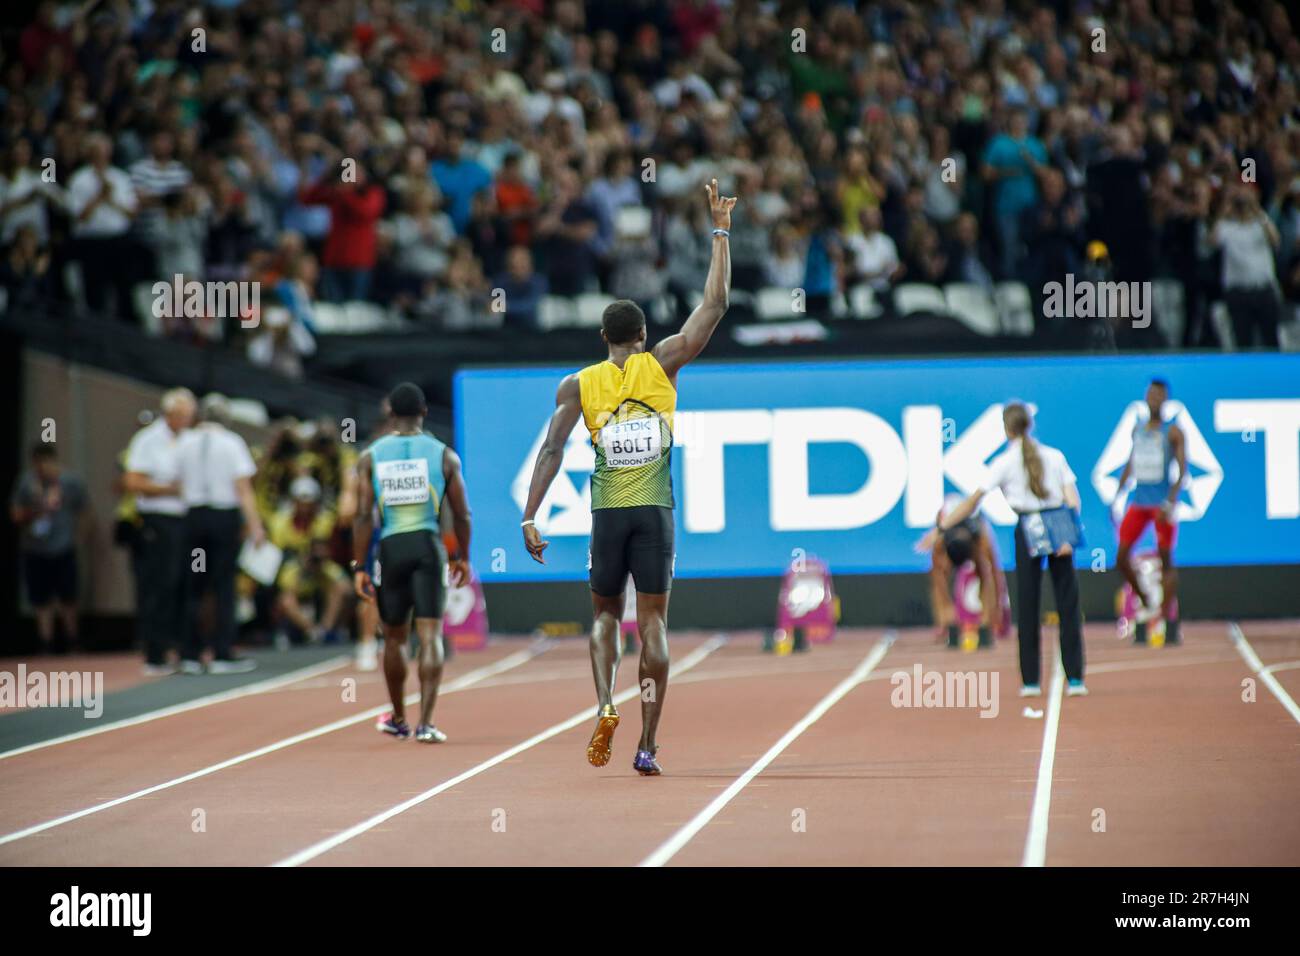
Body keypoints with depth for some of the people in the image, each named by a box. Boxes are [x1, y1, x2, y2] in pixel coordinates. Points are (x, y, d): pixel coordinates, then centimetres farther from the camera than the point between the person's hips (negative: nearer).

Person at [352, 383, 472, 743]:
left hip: (390, 548, 1)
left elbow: (362, 516, -2)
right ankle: (425, 723, -16)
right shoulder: (444, 455, 3)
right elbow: (461, 514, 5)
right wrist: (463, 558, 17)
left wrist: (359, 567, 1)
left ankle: (398, 719, 32)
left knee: (394, 637, 17)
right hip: (428, 545, -1)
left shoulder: (370, 457, 3)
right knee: (430, 636, -4)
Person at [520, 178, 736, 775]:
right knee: (653, 621, 1)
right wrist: (720, 234, 9)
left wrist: (530, 517, -2)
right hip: (655, 512, -1)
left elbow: (552, 451, -3)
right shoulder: (662, 364, 2)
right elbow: (714, 305, 3)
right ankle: (647, 746, -3)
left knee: (604, 614, 17)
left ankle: (604, 704, -10)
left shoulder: (578, 385, 4)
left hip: (607, 513, 1)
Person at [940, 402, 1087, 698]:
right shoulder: (1055, 457, 8)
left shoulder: (1004, 463, -1)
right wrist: (1069, 536, -6)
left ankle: (1030, 681, 5)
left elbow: (973, 502, -3)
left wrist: (942, 526, 2)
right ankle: (1075, 678, -1)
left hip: (1028, 529, -2)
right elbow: (1073, 499, -1)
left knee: (1028, 606, 5)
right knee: (1068, 603, 4)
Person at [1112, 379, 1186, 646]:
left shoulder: (1173, 432, -3)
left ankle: (1168, 621, 1)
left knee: (1165, 559, -2)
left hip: (1162, 502, -5)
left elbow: (1183, 470, -8)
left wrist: (1170, 503, -18)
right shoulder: (1137, 430, 13)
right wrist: (1117, 496, 16)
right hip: (1139, 501, 5)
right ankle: (1145, 602, 16)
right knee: (1122, 558, -4)